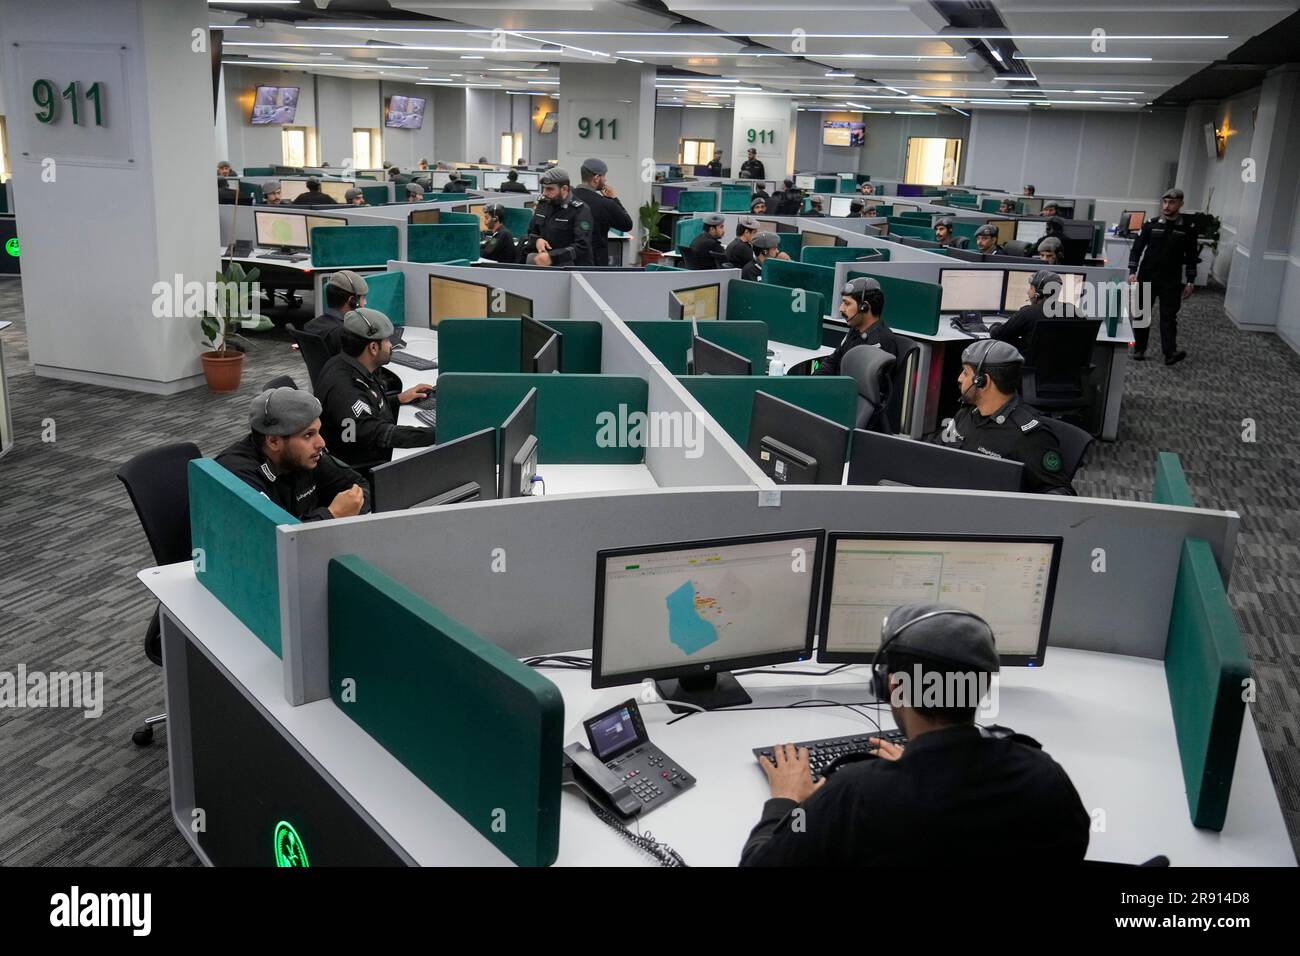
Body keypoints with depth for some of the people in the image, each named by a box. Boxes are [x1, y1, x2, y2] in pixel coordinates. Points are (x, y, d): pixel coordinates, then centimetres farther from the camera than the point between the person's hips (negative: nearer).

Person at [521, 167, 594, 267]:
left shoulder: (580, 210, -10)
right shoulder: (543, 204, 10)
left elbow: (583, 246, -21)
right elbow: (531, 233, 20)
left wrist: (552, 257, -31)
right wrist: (537, 240, -4)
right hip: (547, 268, 7)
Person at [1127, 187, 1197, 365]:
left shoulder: (1188, 229, 1)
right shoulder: (1151, 225, 0)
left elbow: (1192, 257, 5)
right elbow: (1137, 248, 2)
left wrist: (1190, 282, 1)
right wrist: (1132, 272, -8)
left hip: (1171, 281, -1)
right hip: (1147, 278, 1)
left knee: (1169, 316, -7)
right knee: (1142, 314, 7)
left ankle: (1170, 353, -14)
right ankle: (1139, 349, 19)